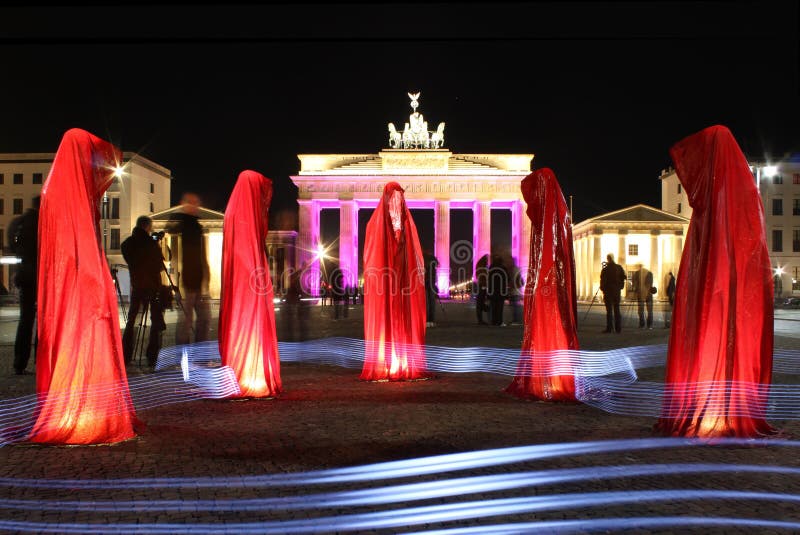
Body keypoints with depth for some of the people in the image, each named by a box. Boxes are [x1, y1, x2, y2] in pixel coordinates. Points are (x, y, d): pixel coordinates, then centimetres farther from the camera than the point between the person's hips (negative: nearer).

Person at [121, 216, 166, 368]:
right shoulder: (151, 243, -12)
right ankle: (152, 358, -4)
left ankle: (125, 356, 12)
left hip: (136, 285, 5)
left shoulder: (126, 244, 2)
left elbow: (131, 262, 13)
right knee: (156, 320, 1)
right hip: (152, 286, -5)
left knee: (132, 319, 12)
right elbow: (159, 266, -5)